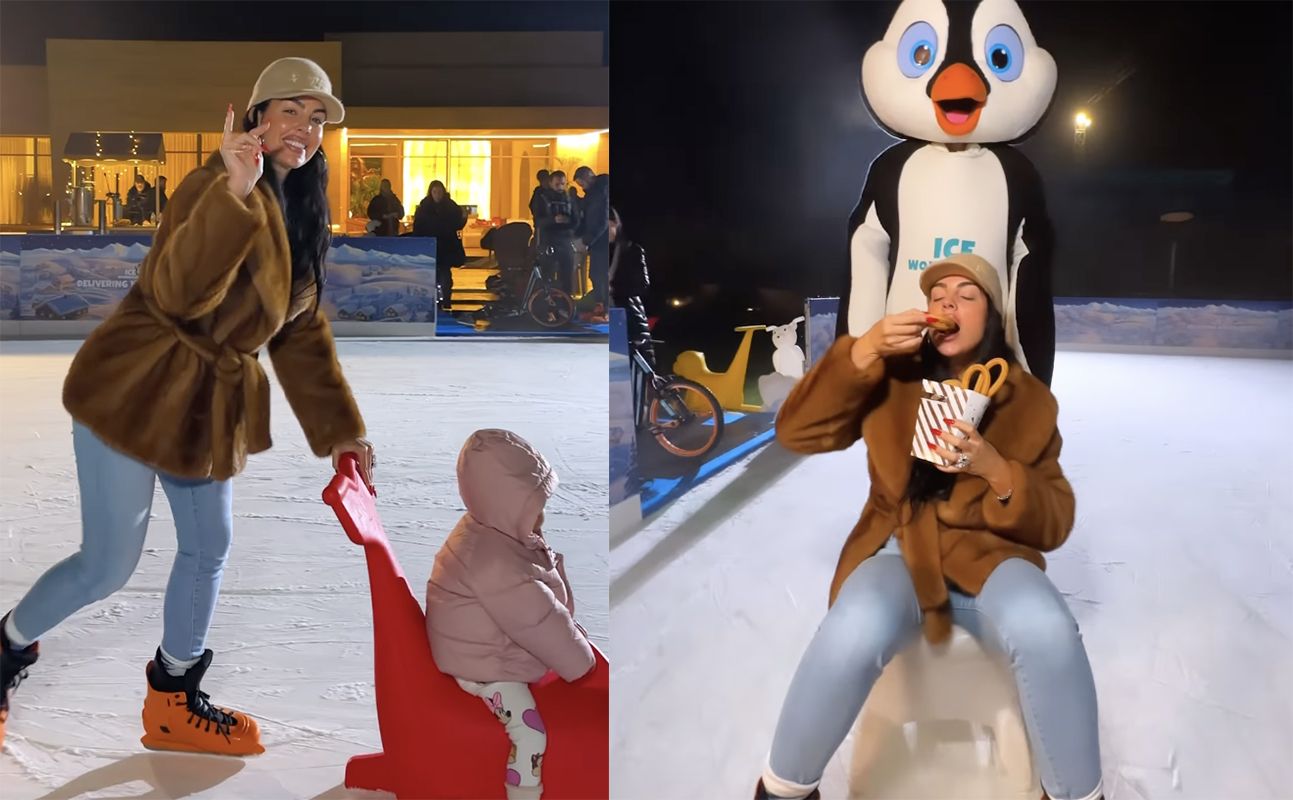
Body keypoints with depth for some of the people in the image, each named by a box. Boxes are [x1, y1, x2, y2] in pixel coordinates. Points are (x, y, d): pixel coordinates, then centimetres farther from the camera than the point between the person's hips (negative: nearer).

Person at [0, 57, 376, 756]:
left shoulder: (299, 218, 7)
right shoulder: (222, 189, -20)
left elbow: (302, 333, 12)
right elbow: (180, 291, -35)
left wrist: (338, 428, 10)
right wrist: (234, 191, -47)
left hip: (211, 405, 9)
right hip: (137, 393, -8)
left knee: (208, 549, 14)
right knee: (108, 566, 0)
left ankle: (173, 701, 32)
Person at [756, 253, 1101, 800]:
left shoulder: (1029, 399, 6)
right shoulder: (893, 377, 7)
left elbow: (1054, 524, 3)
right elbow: (796, 433, -2)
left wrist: (995, 470, -18)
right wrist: (862, 351, -13)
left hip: (987, 553, 1)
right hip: (896, 549, 0)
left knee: (1047, 632, -36)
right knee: (856, 634, -37)